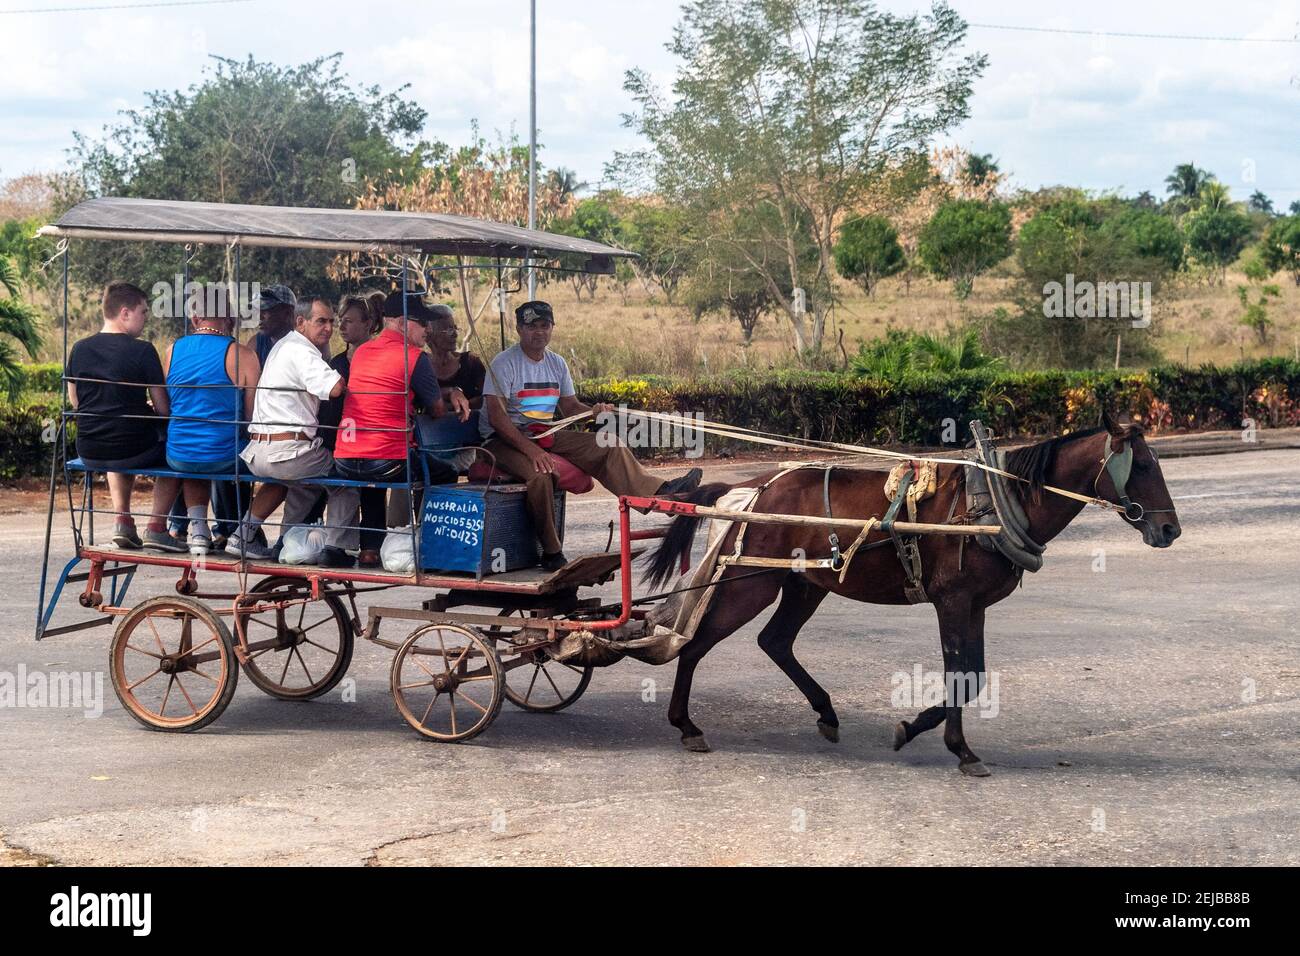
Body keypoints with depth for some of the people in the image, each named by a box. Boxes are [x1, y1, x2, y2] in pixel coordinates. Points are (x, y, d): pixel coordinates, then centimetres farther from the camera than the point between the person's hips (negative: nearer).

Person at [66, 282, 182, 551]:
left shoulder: (80, 349, 2)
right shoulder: (142, 351, -12)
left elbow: (75, 401, 15)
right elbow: (164, 408, -9)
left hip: (88, 452, 5)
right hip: (133, 449, -5)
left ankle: (122, 518, 24)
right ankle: (157, 526, 15)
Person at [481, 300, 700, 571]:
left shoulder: (557, 363, 11)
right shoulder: (504, 363, -12)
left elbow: (570, 407, 15)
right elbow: (497, 417, -20)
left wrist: (593, 410, -9)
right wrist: (531, 449, -29)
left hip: (546, 436, 7)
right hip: (505, 440, -7)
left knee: (608, 448, -9)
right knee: (539, 474, -36)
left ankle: (658, 491, -18)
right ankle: (551, 554, -25)